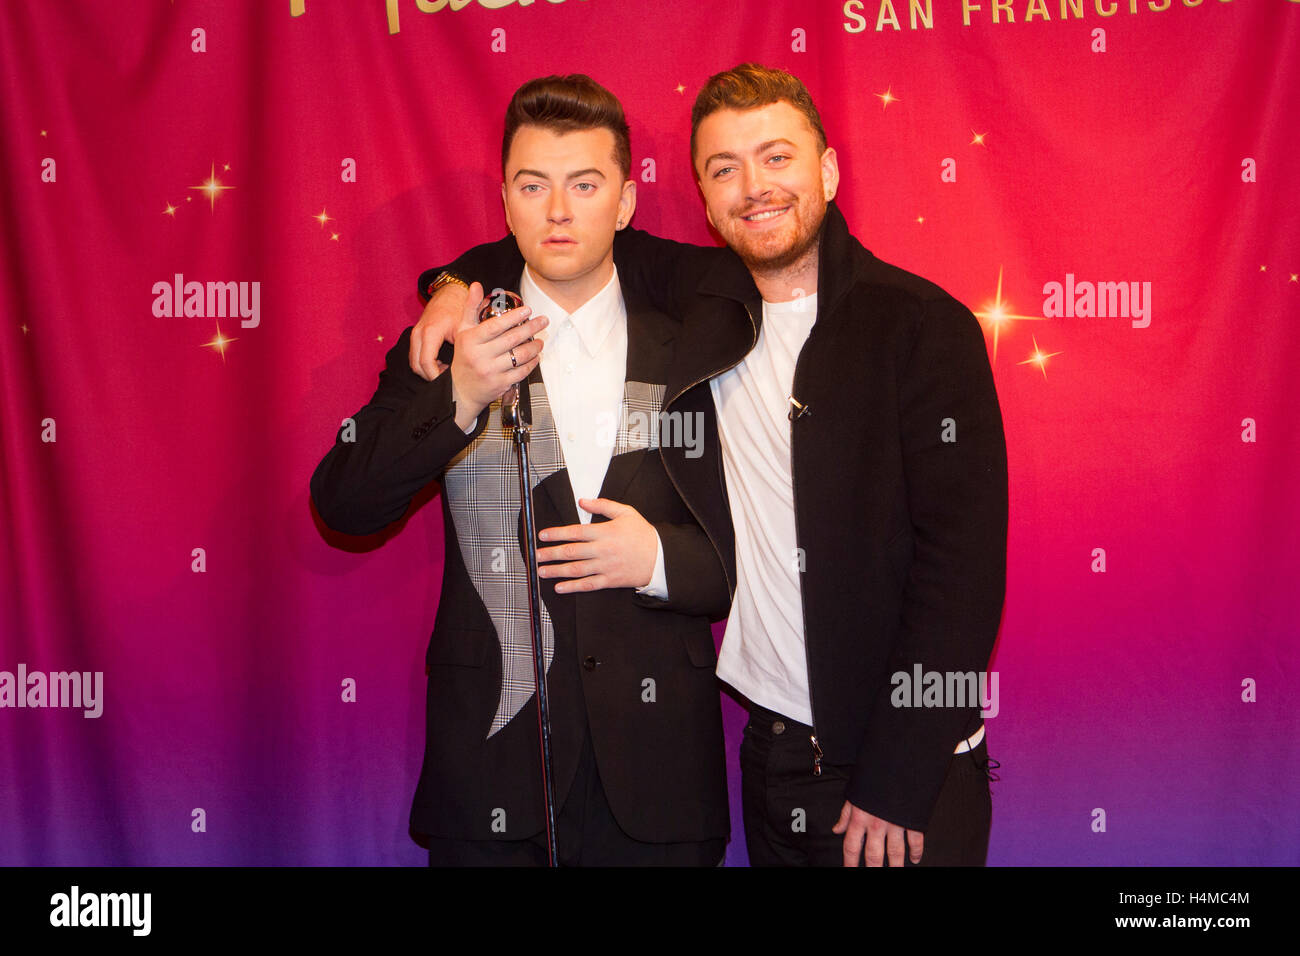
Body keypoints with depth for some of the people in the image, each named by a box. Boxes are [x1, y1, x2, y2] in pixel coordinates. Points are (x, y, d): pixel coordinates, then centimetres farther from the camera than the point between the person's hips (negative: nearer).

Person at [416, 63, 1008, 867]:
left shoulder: (924, 326, -11)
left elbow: (964, 559, -14)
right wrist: (465, 281, -2)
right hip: (772, 748, 4)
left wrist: (896, 783, -15)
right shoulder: (698, 299, 2)